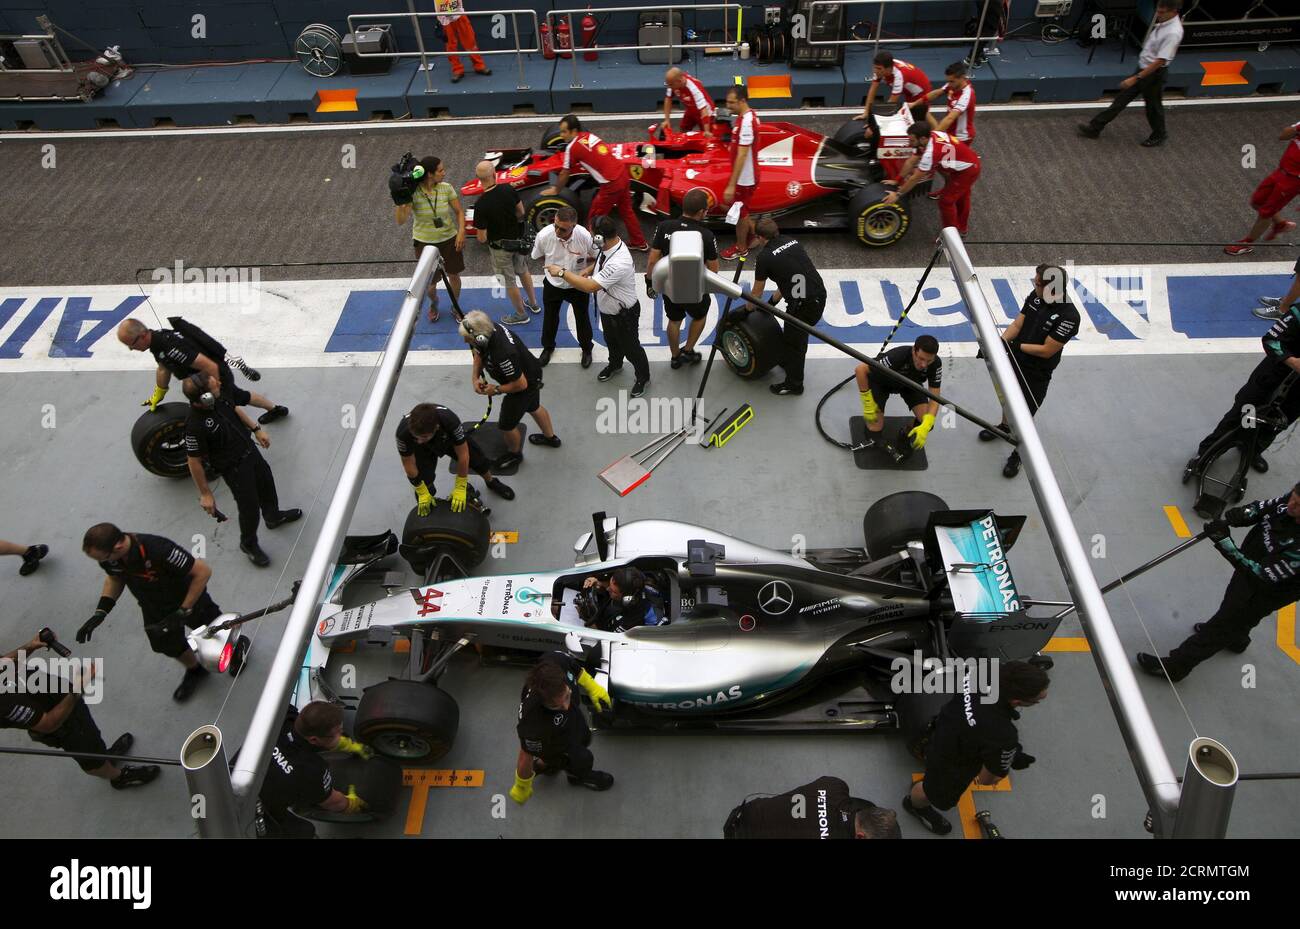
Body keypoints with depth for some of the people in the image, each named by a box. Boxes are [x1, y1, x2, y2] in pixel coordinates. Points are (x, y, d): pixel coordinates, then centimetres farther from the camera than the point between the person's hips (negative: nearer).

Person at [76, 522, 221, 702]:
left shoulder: (159, 550, -45)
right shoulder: (110, 557, -25)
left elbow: (203, 571, -34)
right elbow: (114, 578, 0)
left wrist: (182, 612, -29)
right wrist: (100, 612, -12)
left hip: (188, 599, -5)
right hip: (154, 609, 5)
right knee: (169, 647, 24)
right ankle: (195, 670, 55)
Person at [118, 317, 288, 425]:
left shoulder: (170, 347, -37)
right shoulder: (157, 340, -6)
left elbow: (210, 367, -37)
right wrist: (157, 396, 22)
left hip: (217, 377, -10)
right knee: (239, 397, 32)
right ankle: (276, 409, 56)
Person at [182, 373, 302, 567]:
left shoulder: (218, 399, -17)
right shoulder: (195, 426, -37)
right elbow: (194, 462, -25)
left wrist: (256, 429, 11)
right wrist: (205, 494, -16)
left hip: (249, 448, 8)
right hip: (234, 467, -8)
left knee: (266, 482, 29)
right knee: (250, 507, 9)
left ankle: (274, 517, 59)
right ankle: (249, 545, 40)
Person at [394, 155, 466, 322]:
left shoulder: (446, 188, -13)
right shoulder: (412, 192, -20)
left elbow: (459, 212, -1)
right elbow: (401, 221, -24)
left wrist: (461, 232, -15)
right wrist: (400, 201, -39)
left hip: (449, 239, 2)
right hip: (424, 242, -2)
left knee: (453, 276, 14)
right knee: (429, 281, 10)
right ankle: (434, 304, 46)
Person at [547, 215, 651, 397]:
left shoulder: (619, 263, -42)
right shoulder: (609, 247, -13)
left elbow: (590, 286, -43)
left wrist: (562, 272, -34)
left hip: (623, 315, -8)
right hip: (606, 309, 8)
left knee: (630, 347, 16)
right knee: (611, 341, 32)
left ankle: (643, 377, 43)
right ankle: (615, 365, 61)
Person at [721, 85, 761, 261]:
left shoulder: (746, 123, -27)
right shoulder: (747, 115, 3)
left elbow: (742, 156, -29)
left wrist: (731, 185, -28)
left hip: (744, 178, -10)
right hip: (744, 176, 10)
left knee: (739, 213, 9)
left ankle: (741, 248, 29)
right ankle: (754, 234, 35)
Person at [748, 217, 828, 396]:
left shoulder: (765, 257, -5)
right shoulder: (791, 242, 15)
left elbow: (757, 292, 7)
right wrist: (773, 302, 35)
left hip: (803, 304, -7)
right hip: (820, 296, 7)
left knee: (793, 341, 12)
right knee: (798, 334, 29)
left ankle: (794, 384, 26)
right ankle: (787, 361, 51)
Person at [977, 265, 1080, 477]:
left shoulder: (1068, 316, -29)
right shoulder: (1035, 297, -10)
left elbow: (1046, 350, -24)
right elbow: (1017, 325, -5)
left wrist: (1015, 345, -19)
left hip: (1036, 374, -6)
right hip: (1014, 360, 6)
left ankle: (1018, 454, 30)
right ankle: (1004, 426, 58)